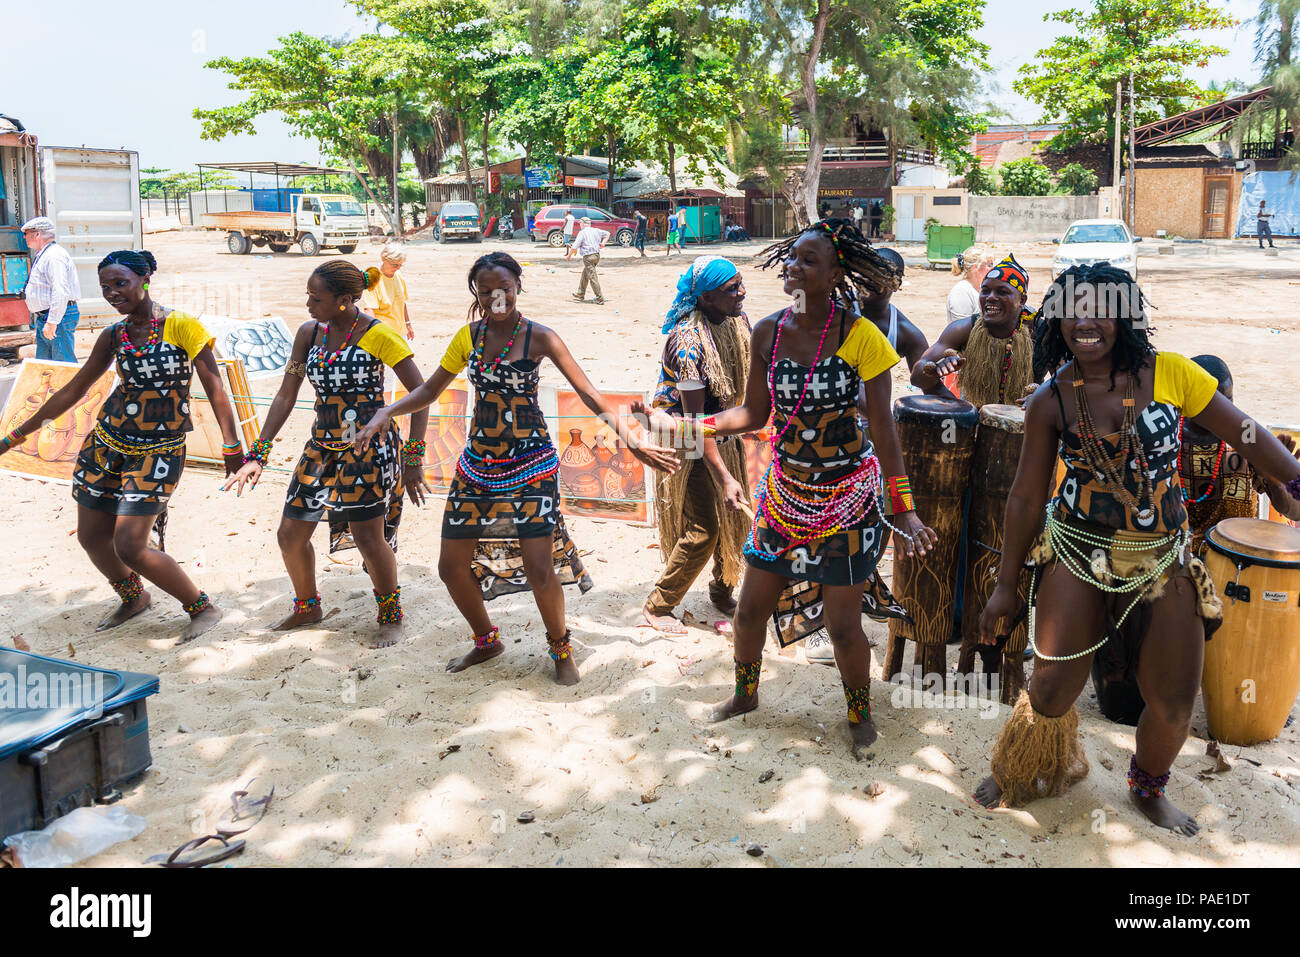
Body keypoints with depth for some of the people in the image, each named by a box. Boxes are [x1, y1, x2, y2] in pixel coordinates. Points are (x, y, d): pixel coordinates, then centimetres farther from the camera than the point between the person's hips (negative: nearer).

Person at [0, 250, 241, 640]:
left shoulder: (181, 325, -11)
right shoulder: (113, 336, 4)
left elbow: (214, 387, -11)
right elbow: (72, 391, 12)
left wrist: (232, 447, -16)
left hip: (159, 451, -6)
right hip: (107, 443, 6)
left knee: (130, 547, -13)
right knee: (91, 537, 11)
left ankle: (203, 608, 5)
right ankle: (133, 598, 39)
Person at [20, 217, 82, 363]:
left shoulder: (54, 255, -17)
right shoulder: (42, 255, 19)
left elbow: (60, 292, -26)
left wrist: (52, 322, -27)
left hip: (57, 317, -11)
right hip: (43, 317, 11)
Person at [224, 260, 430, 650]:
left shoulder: (378, 335, -14)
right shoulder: (309, 333, 4)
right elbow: (286, 396, 8)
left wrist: (413, 459, -16)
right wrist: (258, 455, 3)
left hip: (370, 446, -6)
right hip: (323, 446, 7)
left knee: (368, 538, -5)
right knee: (290, 534, 9)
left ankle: (391, 616, 19)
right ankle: (307, 607, 34)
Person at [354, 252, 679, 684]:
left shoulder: (539, 338, -8)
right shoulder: (470, 335, 5)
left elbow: (589, 394, -11)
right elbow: (429, 391, 12)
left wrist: (631, 440, -21)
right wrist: (386, 411, -6)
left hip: (530, 466, -5)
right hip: (478, 464, 5)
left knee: (539, 569, -10)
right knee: (452, 566, 6)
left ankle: (561, 648, 19)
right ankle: (486, 641, 32)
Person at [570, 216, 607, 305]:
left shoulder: (582, 232, -9)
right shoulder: (596, 231, 11)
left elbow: (575, 246, -15)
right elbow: (607, 234, 26)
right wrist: (603, 242, 13)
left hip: (588, 257, -8)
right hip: (597, 255, 8)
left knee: (593, 278, -6)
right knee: (584, 275, 23)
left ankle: (600, 299, -9)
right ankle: (580, 294, 33)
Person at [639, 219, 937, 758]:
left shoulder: (860, 337, -16)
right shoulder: (768, 333, -4)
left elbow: (884, 428, -13)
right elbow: (755, 415, 4)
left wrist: (902, 510, -14)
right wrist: (687, 425, -6)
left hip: (847, 497, -4)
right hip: (784, 491, 4)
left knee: (842, 625, 5)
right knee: (750, 608, 12)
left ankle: (860, 715, 33)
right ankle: (745, 695, 41)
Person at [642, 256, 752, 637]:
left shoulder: (739, 321, -4)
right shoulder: (688, 341, -29)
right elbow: (694, 418, -29)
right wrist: (725, 477, -31)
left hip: (725, 431, 7)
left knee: (736, 517, 11)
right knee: (703, 527, -6)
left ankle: (723, 591, 33)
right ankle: (657, 606, 11)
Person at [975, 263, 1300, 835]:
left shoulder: (1170, 374, -6)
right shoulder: (1051, 401, -5)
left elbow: (1245, 434, 0)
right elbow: (1026, 497, 0)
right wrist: (1006, 586, 2)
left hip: (1164, 562, 1)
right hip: (1077, 555, -1)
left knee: (1175, 702, 6)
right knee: (1053, 690, 1)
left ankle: (1149, 790, 38)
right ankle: (1018, 774, 33)